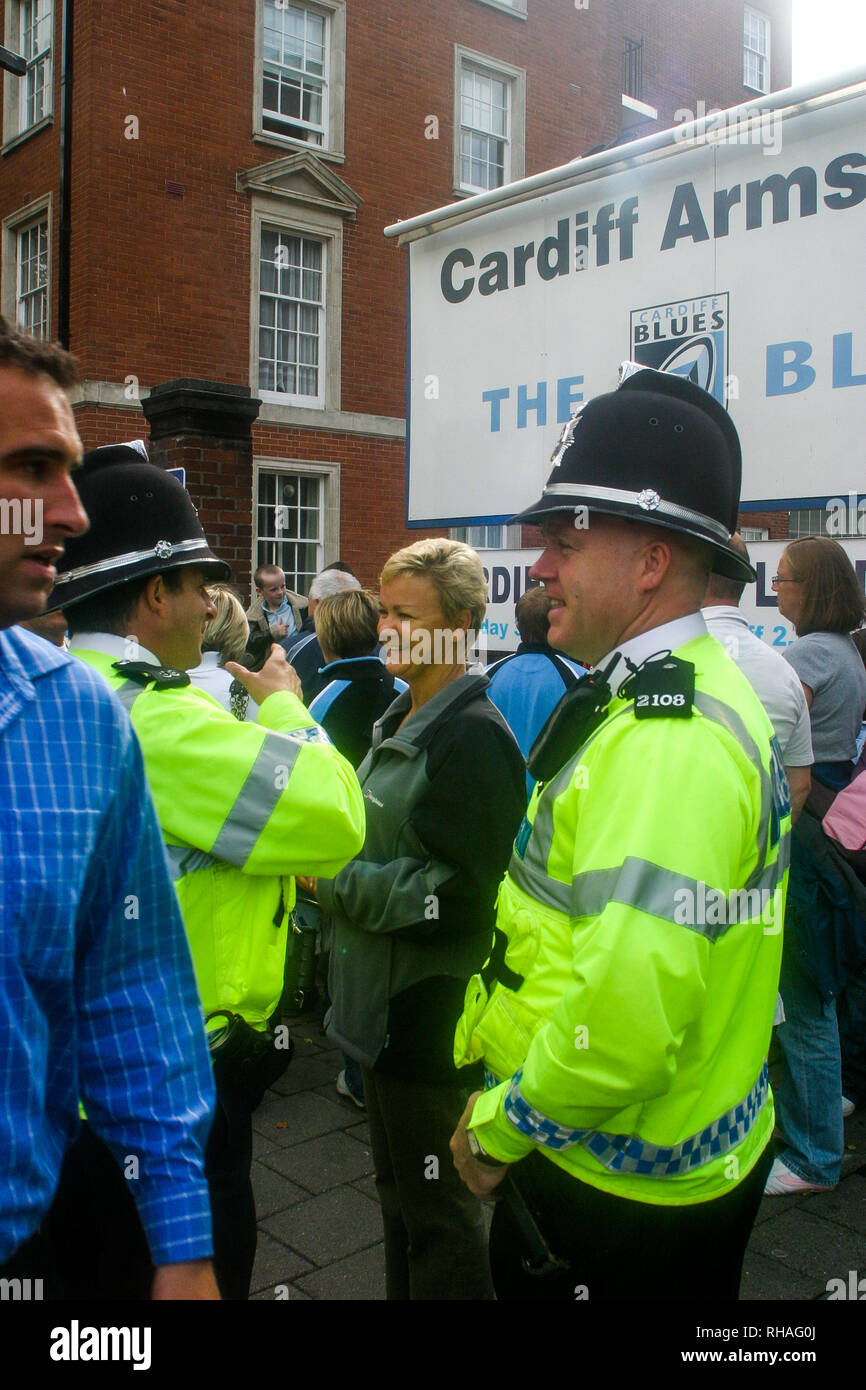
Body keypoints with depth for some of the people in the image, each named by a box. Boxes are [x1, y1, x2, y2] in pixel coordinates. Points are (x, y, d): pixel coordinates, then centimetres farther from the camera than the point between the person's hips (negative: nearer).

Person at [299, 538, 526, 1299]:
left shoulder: (474, 735, -21)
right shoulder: (401, 718, 8)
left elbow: (458, 894, -24)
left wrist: (336, 883, -18)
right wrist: (331, 865, 2)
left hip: (432, 1012, -9)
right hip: (382, 1000, 9)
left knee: (437, 1214, 9)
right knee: (396, 1189, 25)